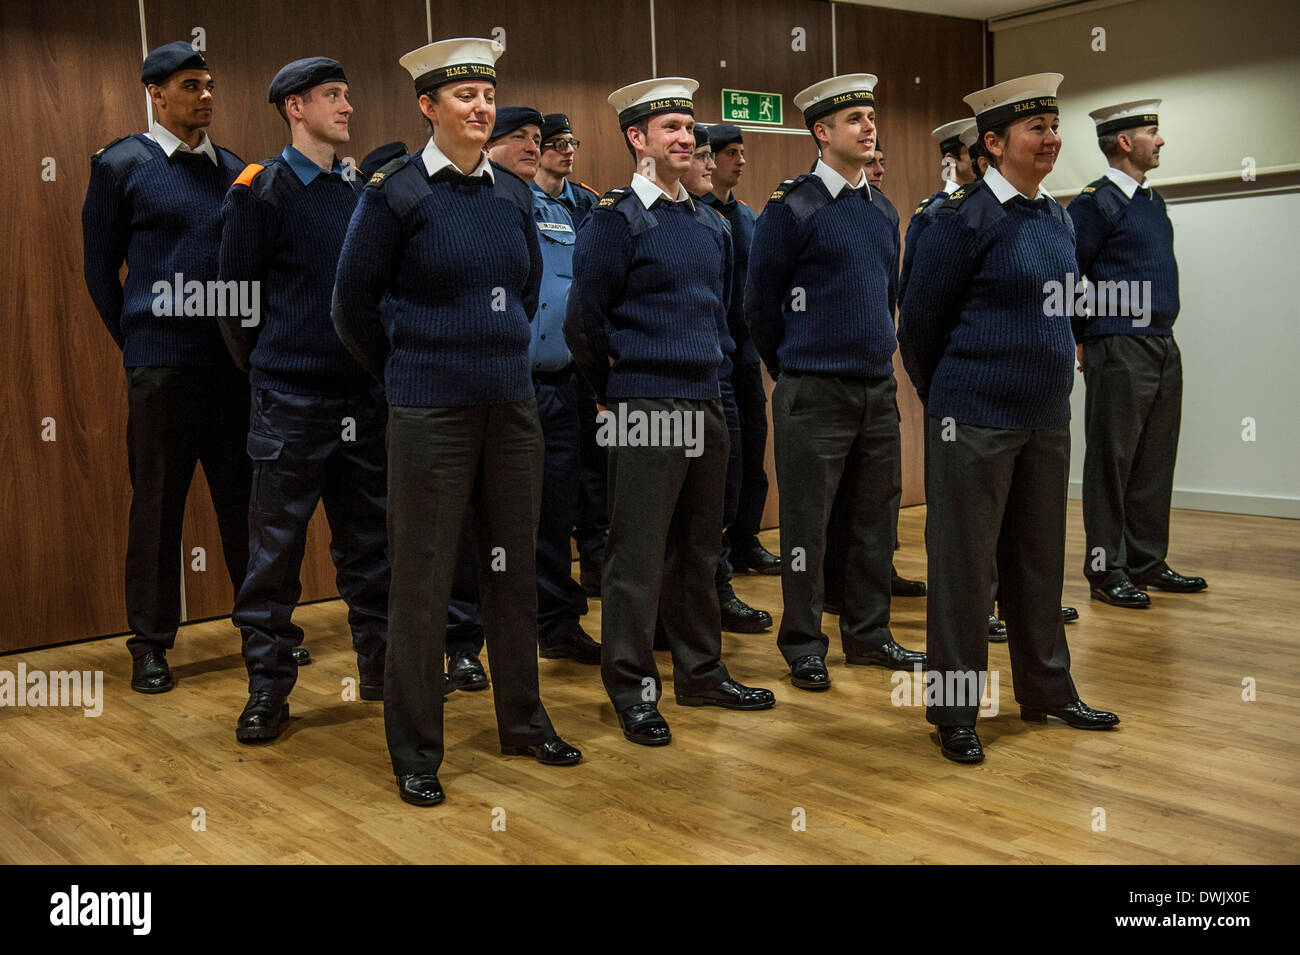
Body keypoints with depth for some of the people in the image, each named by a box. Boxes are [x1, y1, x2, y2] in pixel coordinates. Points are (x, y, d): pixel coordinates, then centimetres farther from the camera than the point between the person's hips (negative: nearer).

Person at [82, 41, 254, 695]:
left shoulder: (235, 170, 12)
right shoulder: (121, 165, 2)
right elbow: (100, 268, 7)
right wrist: (138, 345, 6)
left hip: (236, 363, 3)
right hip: (161, 366, -3)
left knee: (246, 500, 8)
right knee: (157, 506, 3)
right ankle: (150, 644, 14)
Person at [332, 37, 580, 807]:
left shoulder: (513, 194, 8)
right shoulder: (395, 192, -7)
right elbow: (355, 304, -2)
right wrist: (407, 376, 5)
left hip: (513, 405, 5)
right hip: (431, 415, -5)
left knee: (515, 567, 13)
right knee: (423, 580, 2)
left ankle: (523, 721, 29)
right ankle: (416, 751, 15)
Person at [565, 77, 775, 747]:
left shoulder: (711, 224, 14)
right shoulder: (615, 220, -8)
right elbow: (583, 323, -8)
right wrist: (617, 390, 2)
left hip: (705, 402, 7)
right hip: (645, 409, -7)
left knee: (699, 547, 14)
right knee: (638, 554, -1)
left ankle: (700, 673, 25)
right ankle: (632, 691, 9)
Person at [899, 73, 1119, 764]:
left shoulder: (1056, 217, 11)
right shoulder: (966, 217, -11)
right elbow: (920, 322, -6)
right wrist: (944, 401, 4)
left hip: (1046, 417, 7)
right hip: (976, 421, -7)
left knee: (1039, 558, 16)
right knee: (964, 563, 1)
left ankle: (1046, 690, 31)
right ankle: (953, 712, 14)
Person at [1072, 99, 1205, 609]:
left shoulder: (1153, 201, 17)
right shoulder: (1095, 203, -8)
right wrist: (1085, 339, -6)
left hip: (1163, 346, 8)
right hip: (1118, 351, -8)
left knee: (1155, 461, 11)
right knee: (1112, 460, -3)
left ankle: (1148, 562, 19)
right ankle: (1106, 569, 4)